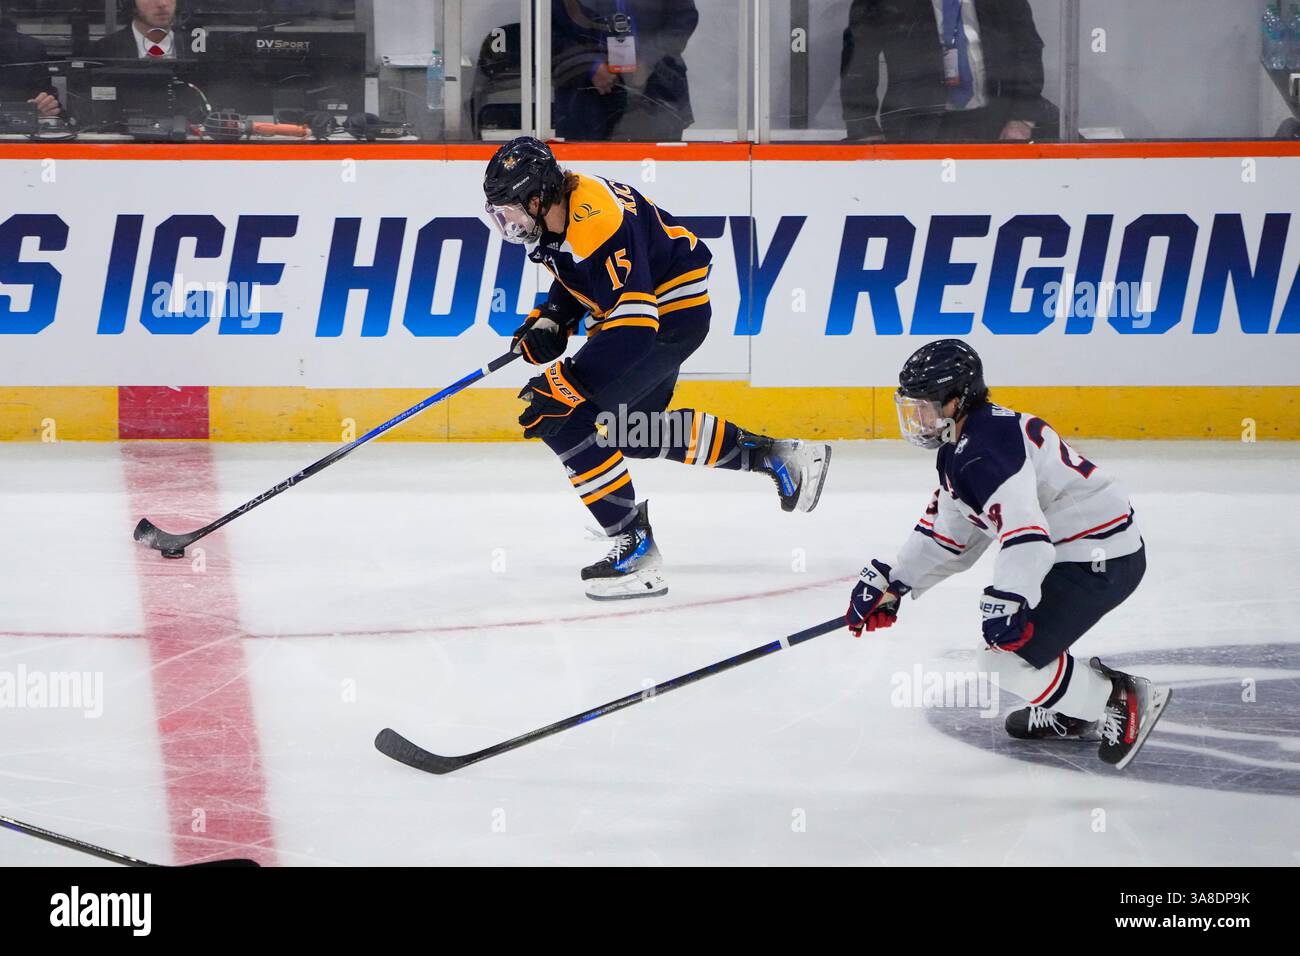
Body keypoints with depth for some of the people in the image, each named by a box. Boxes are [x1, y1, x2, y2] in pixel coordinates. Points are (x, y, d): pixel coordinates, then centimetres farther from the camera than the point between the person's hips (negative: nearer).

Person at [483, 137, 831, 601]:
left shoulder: (598, 224, -31)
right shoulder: (558, 209, -1)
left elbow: (632, 328, -35)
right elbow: (573, 276, 19)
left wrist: (564, 384, -34)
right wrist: (549, 324, 1)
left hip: (673, 313, -11)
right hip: (637, 303, 11)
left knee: (562, 418, -19)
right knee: (633, 432, 24)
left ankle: (637, 549, -17)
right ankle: (779, 456, 32)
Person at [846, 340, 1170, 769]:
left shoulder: (983, 452, -21)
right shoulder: (961, 448, 13)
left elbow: (1025, 534, -33)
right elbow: (947, 534, 20)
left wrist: (1007, 604, -41)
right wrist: (889, 584, 16)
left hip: (1100, 562, -11)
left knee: (1010, 659, -14)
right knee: (1002, 630, 24)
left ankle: (1122, 701, -4)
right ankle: (1073, 713, 32)